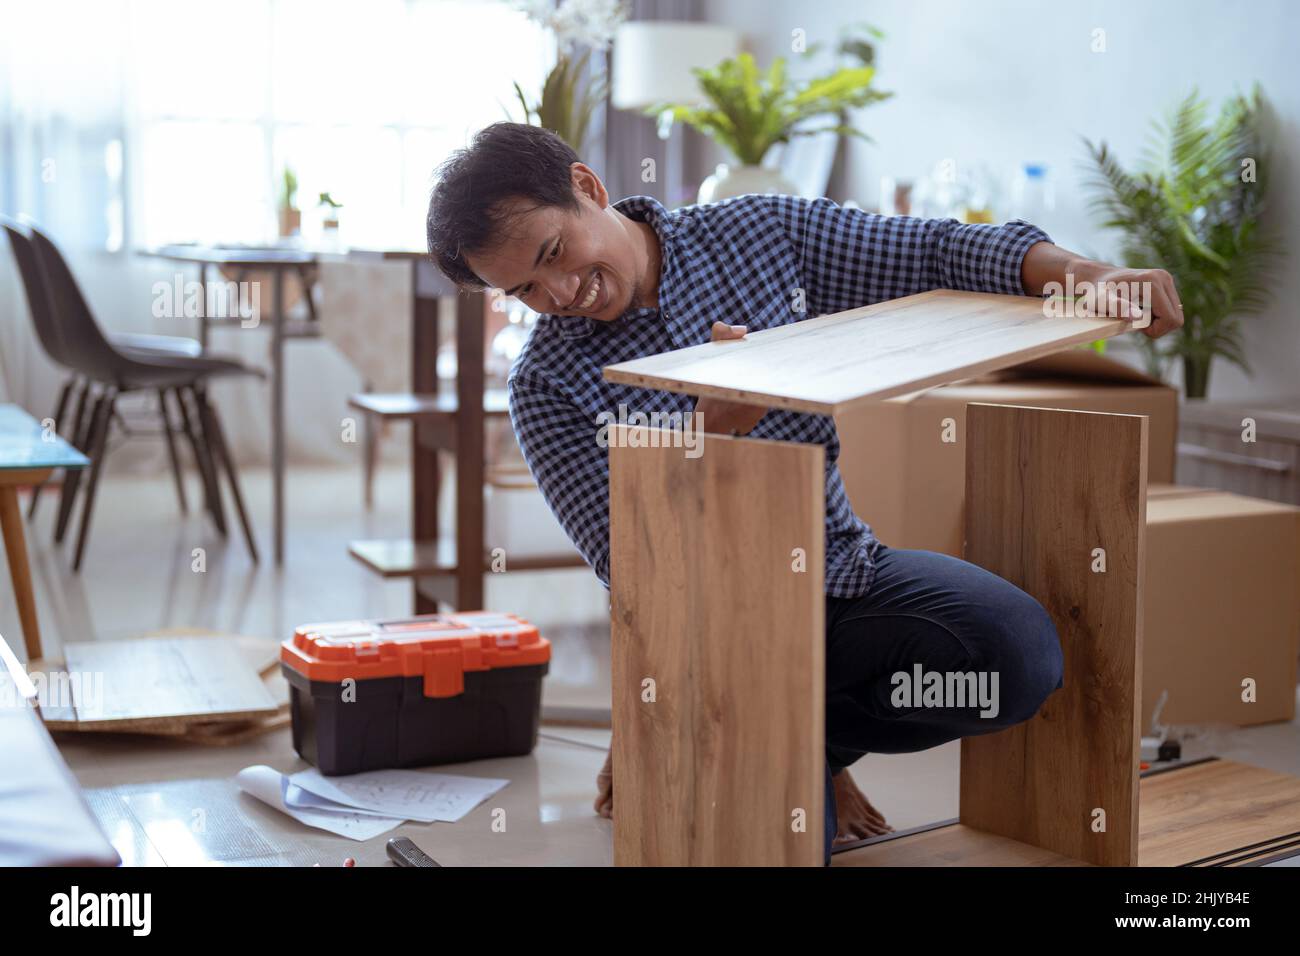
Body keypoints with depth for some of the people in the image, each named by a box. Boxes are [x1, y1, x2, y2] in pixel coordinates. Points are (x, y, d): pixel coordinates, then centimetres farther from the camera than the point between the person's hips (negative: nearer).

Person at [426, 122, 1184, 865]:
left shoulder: (758, 231, -1)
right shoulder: (550, 384, -10)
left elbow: (935, 254, -4)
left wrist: (1081, 275, -21)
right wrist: (714, 430, -34)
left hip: (846, 565, 3)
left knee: (1019, 655, -23)